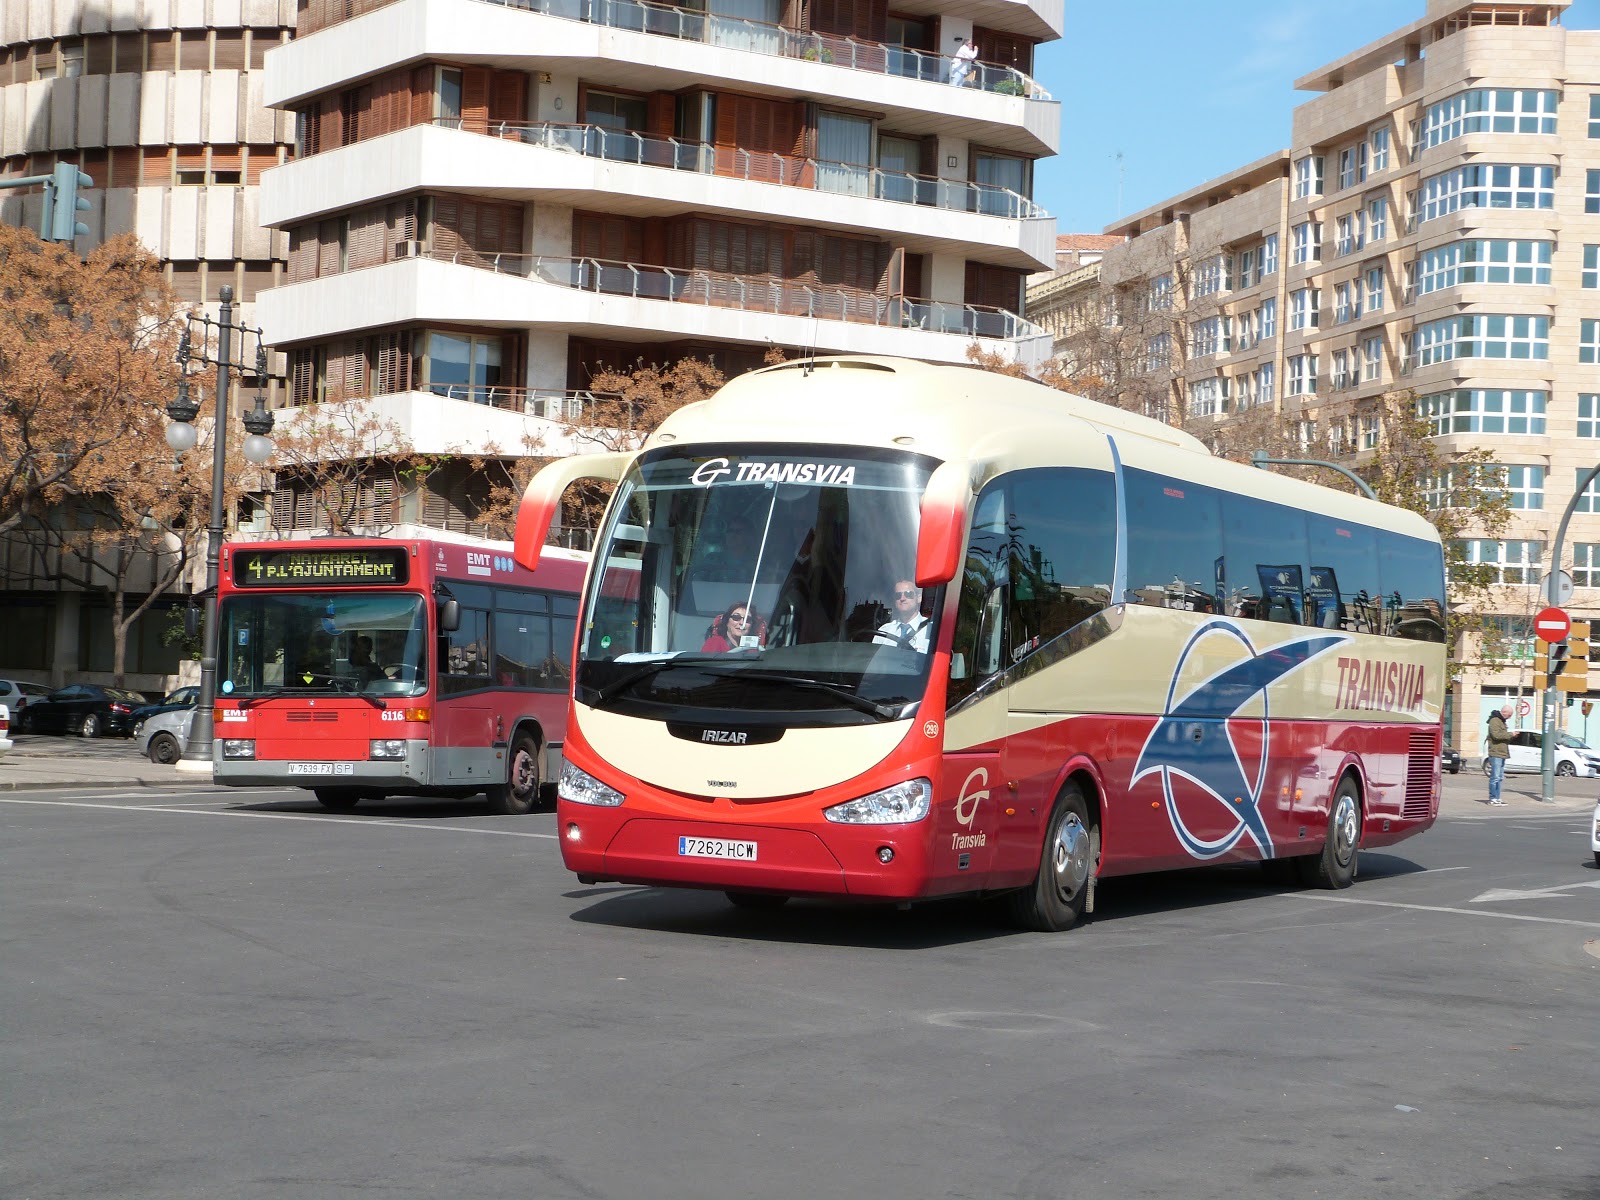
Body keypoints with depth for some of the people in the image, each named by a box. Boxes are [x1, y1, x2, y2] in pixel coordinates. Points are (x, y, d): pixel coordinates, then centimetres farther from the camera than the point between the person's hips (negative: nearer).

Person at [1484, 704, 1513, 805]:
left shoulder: (1501, 721, 21)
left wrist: (1510, 736, 13)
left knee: (1500, 777, 11)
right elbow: (1496, 735, -23)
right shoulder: (1494, 721, -12)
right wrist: (1510, 734, -17)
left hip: (1502, 753, 11)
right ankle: (1493, 799, -9)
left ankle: (1497, 798, 15)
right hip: (1495, 753, -11)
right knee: (1495, 777, -10)